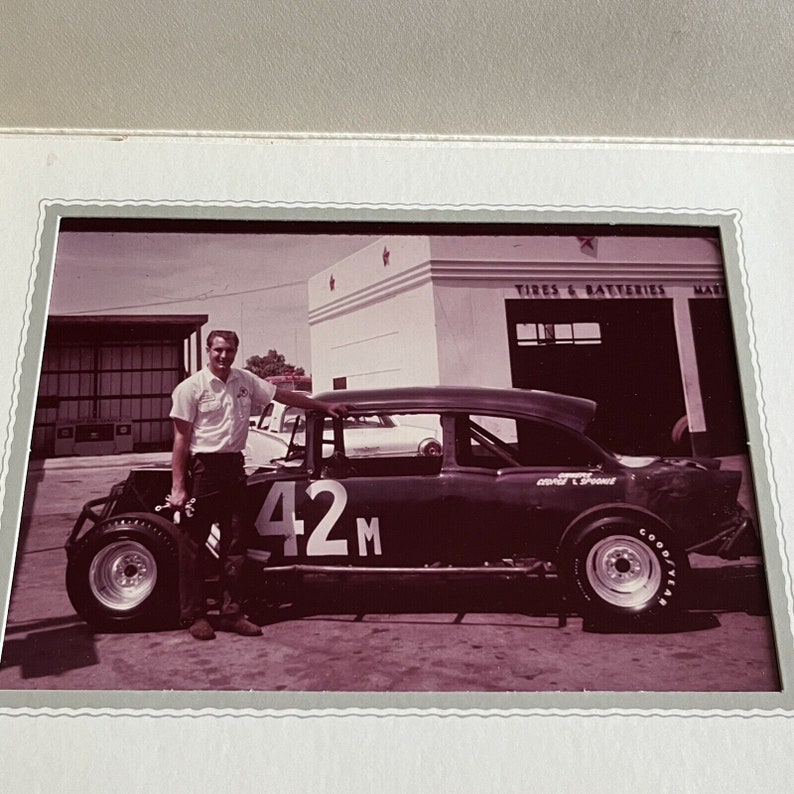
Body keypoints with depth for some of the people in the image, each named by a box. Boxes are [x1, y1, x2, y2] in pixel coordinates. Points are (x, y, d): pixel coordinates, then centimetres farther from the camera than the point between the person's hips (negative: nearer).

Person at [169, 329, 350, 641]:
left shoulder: (246, 381, 9)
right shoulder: (191, 388, -6)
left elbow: (284, 395, 16)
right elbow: (181, 439, -7)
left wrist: (325, 406, 18)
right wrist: (177, 487, -11)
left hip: (233, 467, 5)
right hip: (202, 468, -5)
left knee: (234, 543, 8)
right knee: (193, 545, 2)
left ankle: (231, 613, 18)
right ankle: (194, 615, 15)